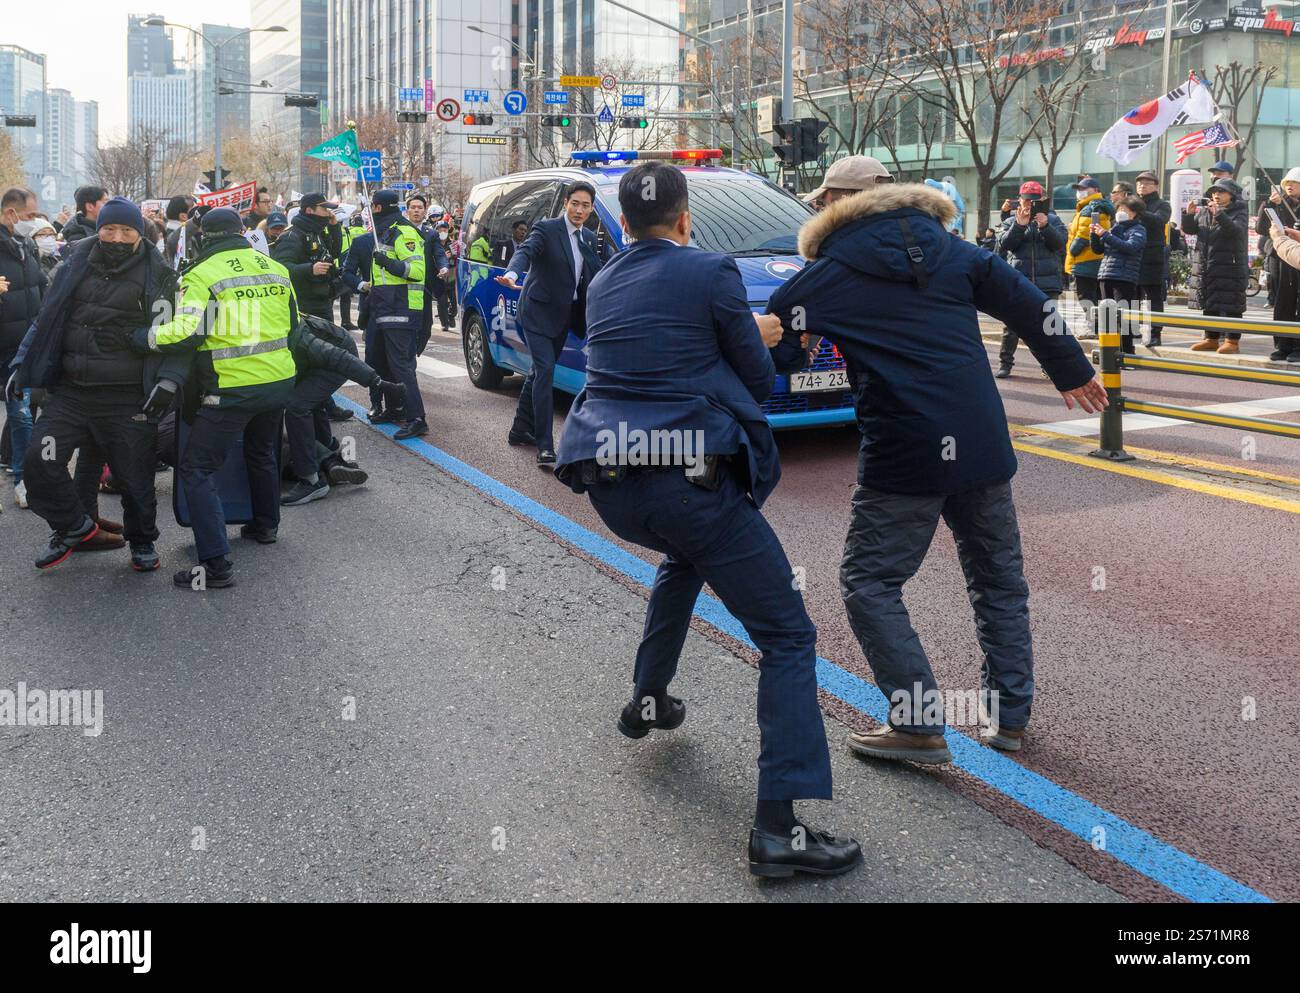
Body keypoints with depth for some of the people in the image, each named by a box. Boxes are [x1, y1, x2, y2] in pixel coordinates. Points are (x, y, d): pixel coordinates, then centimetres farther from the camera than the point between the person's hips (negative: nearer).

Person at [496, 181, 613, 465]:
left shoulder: (590, 240, 10)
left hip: (564, 317, 7)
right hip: (539, 312, -7)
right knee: (545, 371, -15)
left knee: (540, 371, 17)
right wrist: (513, 273, -48)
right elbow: (525, 251, -27)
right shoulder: (547, 229, -11)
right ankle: (545, 447, -17)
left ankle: (521, 430, 31)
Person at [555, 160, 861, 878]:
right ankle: (780, 828, -11)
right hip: (689, 474, -7)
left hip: (606, 483, 7)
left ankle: (648, 698, 44)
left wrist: (747, 333, 36)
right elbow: (757, 379, 5)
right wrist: (752, 341, 27)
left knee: (685, 556, 40)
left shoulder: (602, 284, 16)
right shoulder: (711, 273, -2)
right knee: (787, 636, -1)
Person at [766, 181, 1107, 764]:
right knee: (999, 578, 19)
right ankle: (1010, 714, 24)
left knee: (869, 583, 6)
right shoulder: (953, 252, 12)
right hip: (985, 447, 5)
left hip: (903, 455, -5)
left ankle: (918, 724, 0)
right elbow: (1033, 308, 16)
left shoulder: (828, 273, 1)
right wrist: (1073, 373, 29)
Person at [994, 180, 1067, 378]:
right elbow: (1003, 244, -4)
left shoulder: (1052, 219, 10)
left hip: (1047, 282, 0)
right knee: (1011, 324, 0)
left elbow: (1060, 243, -3)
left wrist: (1045, 226, -16)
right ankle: (1005, 363, 8)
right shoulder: (1012, 221, 10)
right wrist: (1020, 225, -15)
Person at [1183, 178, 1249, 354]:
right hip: (1205, 267, 6)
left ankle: (1232, 341, -2)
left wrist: (1218, 214, -28)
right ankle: (1211, 339, 20)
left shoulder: (1239, 213, -1)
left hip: (1229, 268, -6)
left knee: (1230, 306, -6)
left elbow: (1236, 230, -20)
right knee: (1209, 305, 11)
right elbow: (1189, 229, 9)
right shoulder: (1204, 212, 14)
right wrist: (1189, 214, -9)